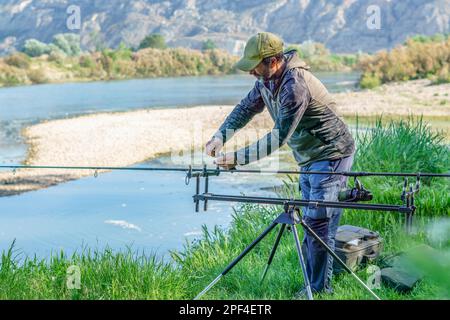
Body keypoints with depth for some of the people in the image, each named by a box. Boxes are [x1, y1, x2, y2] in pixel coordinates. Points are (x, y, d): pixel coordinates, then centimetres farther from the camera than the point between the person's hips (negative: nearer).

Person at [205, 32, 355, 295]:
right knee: (310, 222, 13)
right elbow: (246, 108, 8)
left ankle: (320, 289, -2)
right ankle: (312, 282, 22)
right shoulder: (267, 80, 0)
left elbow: (280, 136, -31)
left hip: (331, 156, -10)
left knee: (319, 221, -10)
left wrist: (237, 158, -31)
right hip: (309, 158, 10)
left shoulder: (295, 86, -29)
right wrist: (220, 137, -8)